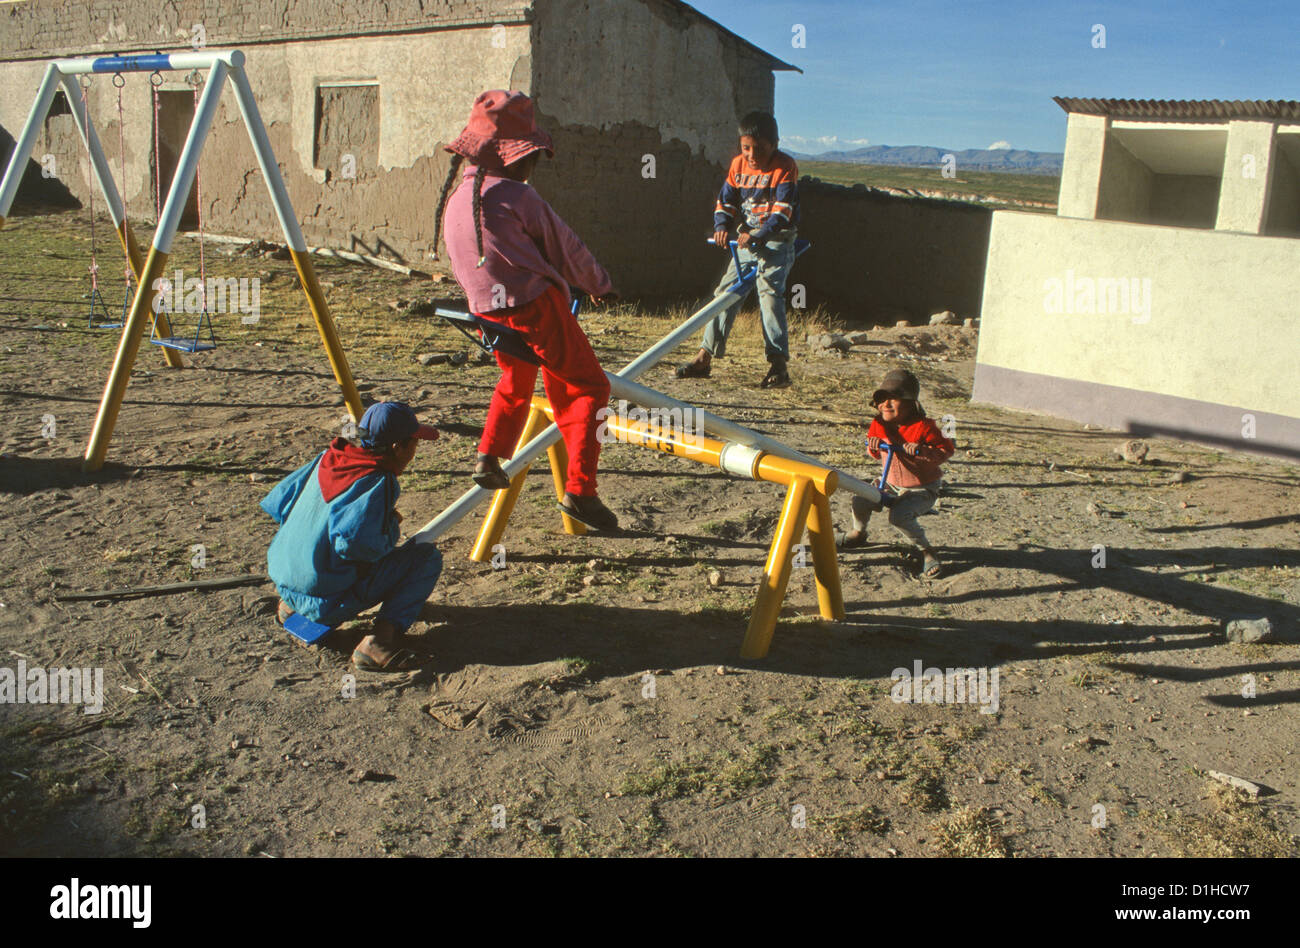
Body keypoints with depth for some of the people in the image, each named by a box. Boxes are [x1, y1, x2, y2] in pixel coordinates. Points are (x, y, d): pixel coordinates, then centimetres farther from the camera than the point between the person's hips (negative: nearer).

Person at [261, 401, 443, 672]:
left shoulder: (327, 458, 5)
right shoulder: (378, 482, -18)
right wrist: (391, 525, -10)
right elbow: (356, 543, -31)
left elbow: (275, 503, 13)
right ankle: (380, 641, -17)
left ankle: (291, 607, 21)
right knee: (427, 556, -5)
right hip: (329, 604, -8)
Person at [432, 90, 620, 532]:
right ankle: (579, 490, -7)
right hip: (536, 306, -7)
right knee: (586, 387, 2)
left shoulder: (454, 202, 9)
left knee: (515, 383, 32)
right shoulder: (515, 197, -13)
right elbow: (565, 246, -3)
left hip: (488, 314, 8)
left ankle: (489, 457, 23)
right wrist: (600, 283, 12)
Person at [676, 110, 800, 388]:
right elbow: (726, 200, 9)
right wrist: (721, 226, -12)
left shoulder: (785, 167, -12)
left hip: (776, 242, -6)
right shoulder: (738, 164, 5)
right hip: (746, 240, 6)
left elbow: (782, 212, -21)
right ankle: (705, 357, 8)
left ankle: (779, 365, -16)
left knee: (770, 295, -19)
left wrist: (757, 236, -33)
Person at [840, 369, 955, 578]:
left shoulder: (923, 427, -19)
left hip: (923, 489, -6)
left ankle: (927, 551, -8)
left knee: (899, 515, -31)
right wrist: (873, 447, -13)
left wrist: (922, 451, -34)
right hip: (891, 484, 6)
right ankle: (859, 532, 21)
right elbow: (876, 455, 12)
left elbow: (947, 450, -16)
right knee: (860, 501, -12)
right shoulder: (878, 424, -2)